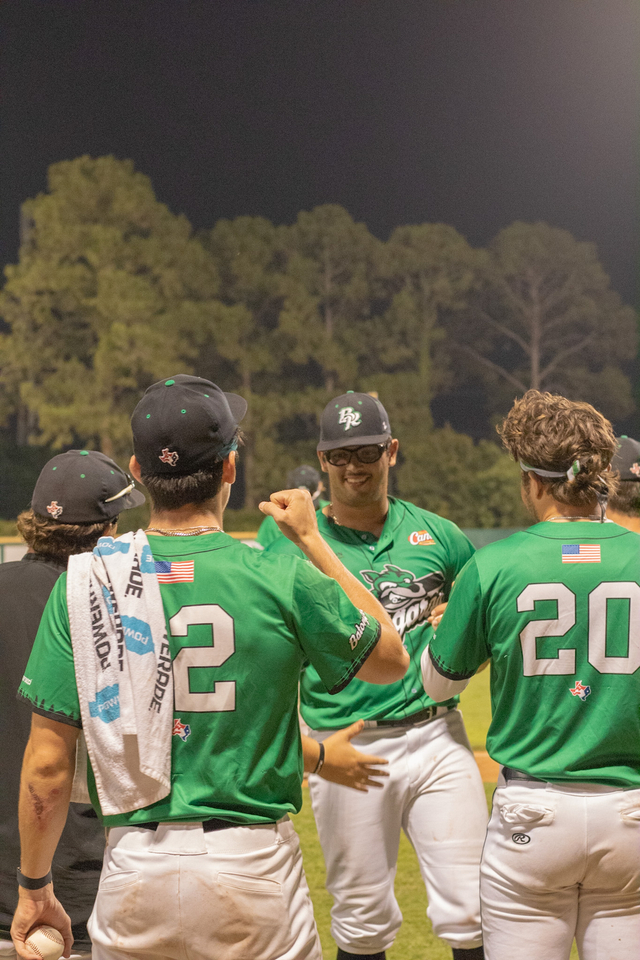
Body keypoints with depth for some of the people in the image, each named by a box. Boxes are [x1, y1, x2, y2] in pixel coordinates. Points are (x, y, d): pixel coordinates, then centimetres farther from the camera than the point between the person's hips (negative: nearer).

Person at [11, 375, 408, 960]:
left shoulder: (85, 582, -4)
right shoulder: (284, 580, -9)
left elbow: (47, 763, -3)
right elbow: (391, 660, 9)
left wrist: (35, 886, 11)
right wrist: (313, 542, 14)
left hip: (133, 873, 2)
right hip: (252, 863, -1)